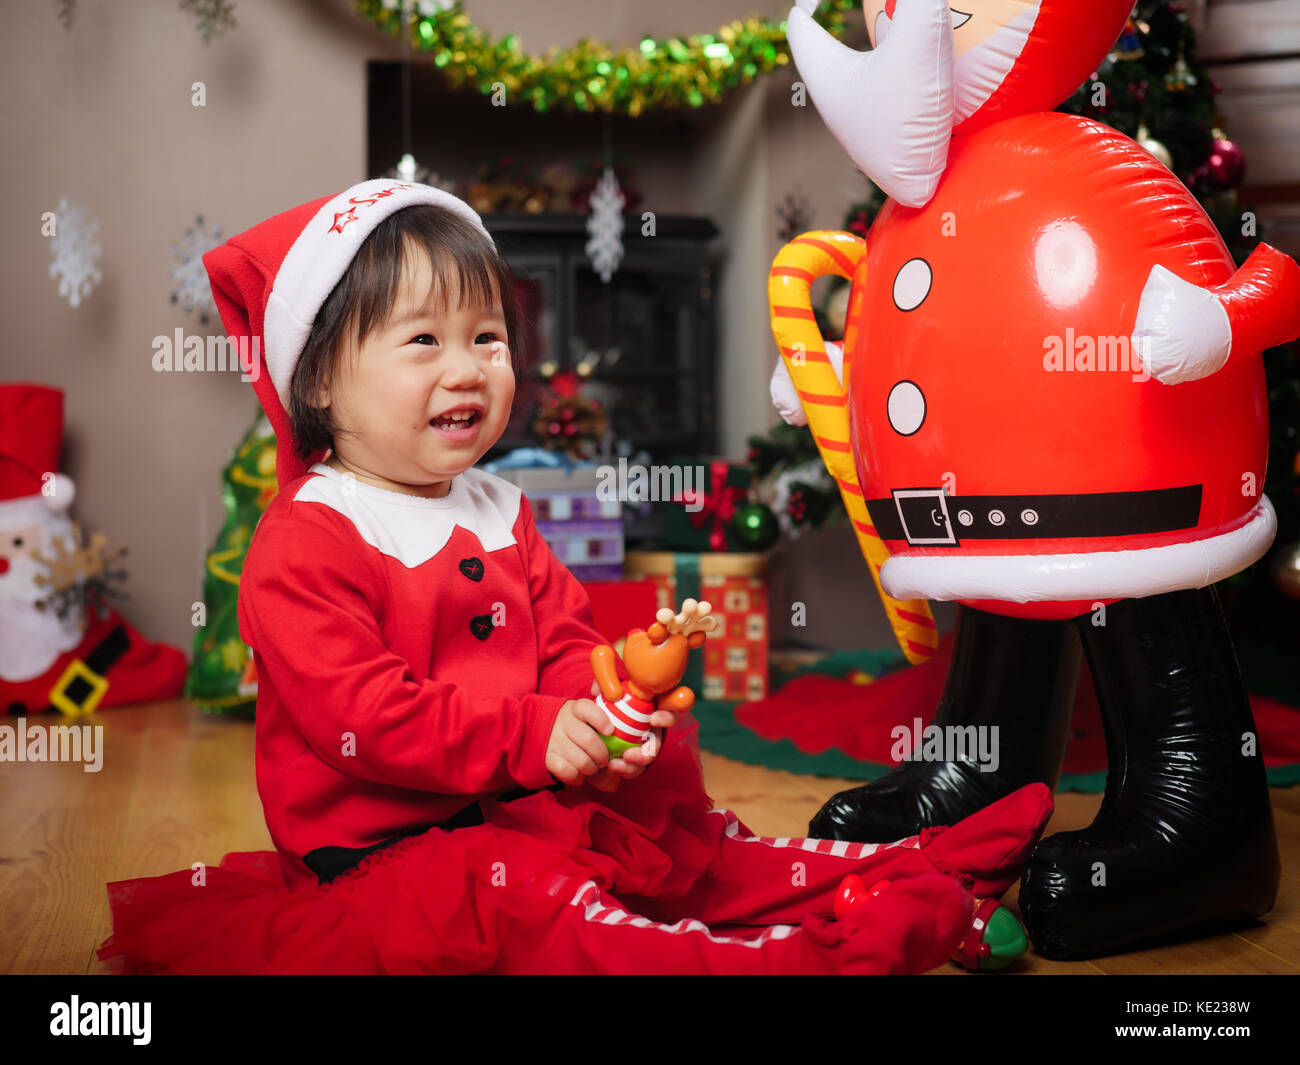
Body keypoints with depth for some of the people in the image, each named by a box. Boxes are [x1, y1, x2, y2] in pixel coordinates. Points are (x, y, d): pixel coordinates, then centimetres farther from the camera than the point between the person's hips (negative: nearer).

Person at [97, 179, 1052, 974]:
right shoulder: (303, 545, -14)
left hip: (522, 807, 8)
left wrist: (608, 702, -15)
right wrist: (531, 735, -28)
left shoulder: (497, 512, 11)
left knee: (688, 842, 2)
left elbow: (564, 642, 9)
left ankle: (899, 871, 0)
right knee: (524, 901, -32)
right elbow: (363, 715, -23)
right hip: (379, 850, -8)